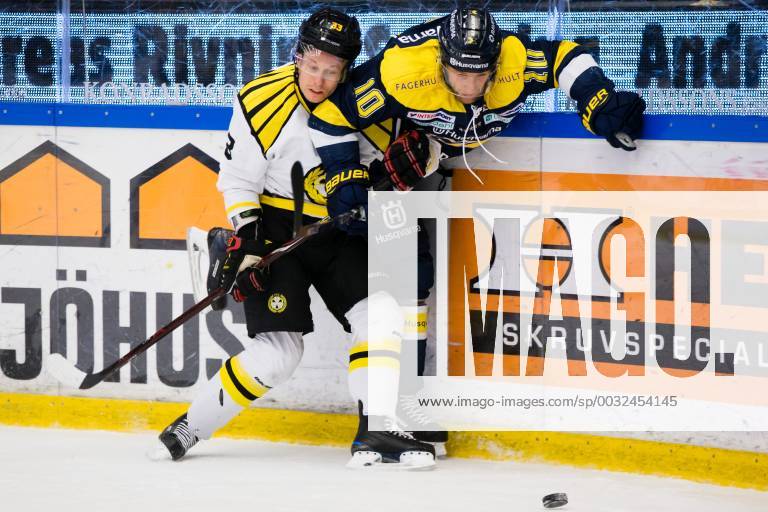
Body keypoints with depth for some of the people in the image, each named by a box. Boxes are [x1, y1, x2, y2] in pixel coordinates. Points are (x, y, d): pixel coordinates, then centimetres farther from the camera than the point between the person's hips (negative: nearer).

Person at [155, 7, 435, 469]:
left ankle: (376, 432, -10)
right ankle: (191, 427, 2)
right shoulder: (260, 102, -16)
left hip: (338, 232, 4)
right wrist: (246, 239, -18)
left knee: (381, 315, -15)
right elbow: (238, 181, -8)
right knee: (279, 351, -12)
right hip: (275, 230, -4)